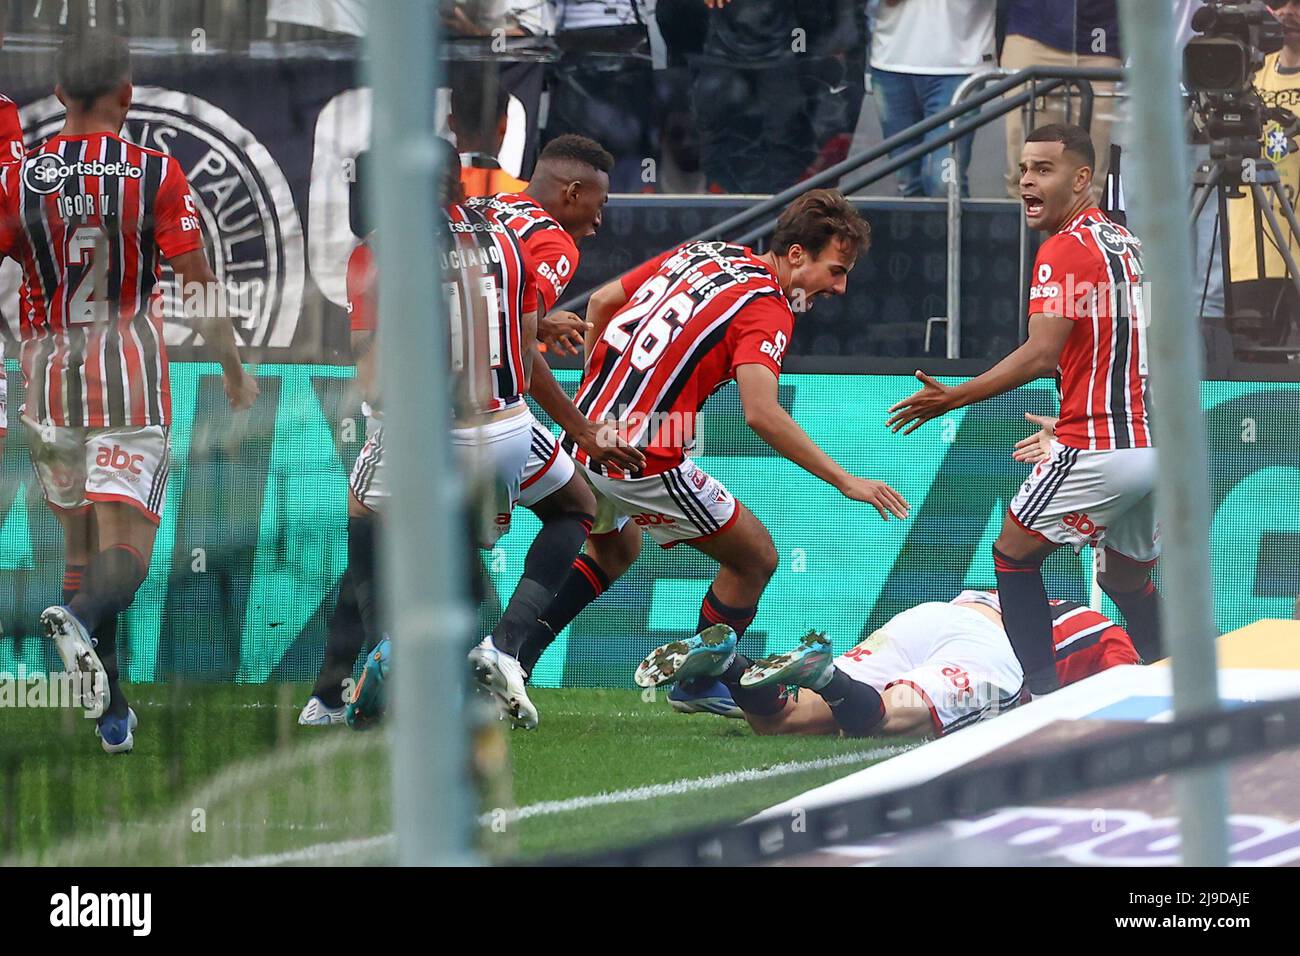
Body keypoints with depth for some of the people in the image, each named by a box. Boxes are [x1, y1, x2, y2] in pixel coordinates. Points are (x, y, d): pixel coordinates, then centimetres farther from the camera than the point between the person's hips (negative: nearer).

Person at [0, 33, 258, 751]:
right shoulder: (157, 178, -7)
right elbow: (199, 288, -5)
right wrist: (234, 374, 10)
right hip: (130, 372, -3)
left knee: (79, 537, 18)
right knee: (125, 548, -6)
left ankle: (111, 712, 20)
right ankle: (83, 622, -40)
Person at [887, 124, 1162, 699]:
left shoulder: (1065, 250, -12)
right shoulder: (1128, 243, 15)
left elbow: (1040, 355, -20)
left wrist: (952, 398, -16)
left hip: (1098, 451, -8)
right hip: (1155, 448, 8)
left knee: (1013, 553, 5)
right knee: (1126, 579, 22)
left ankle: (1044, 694, -2)